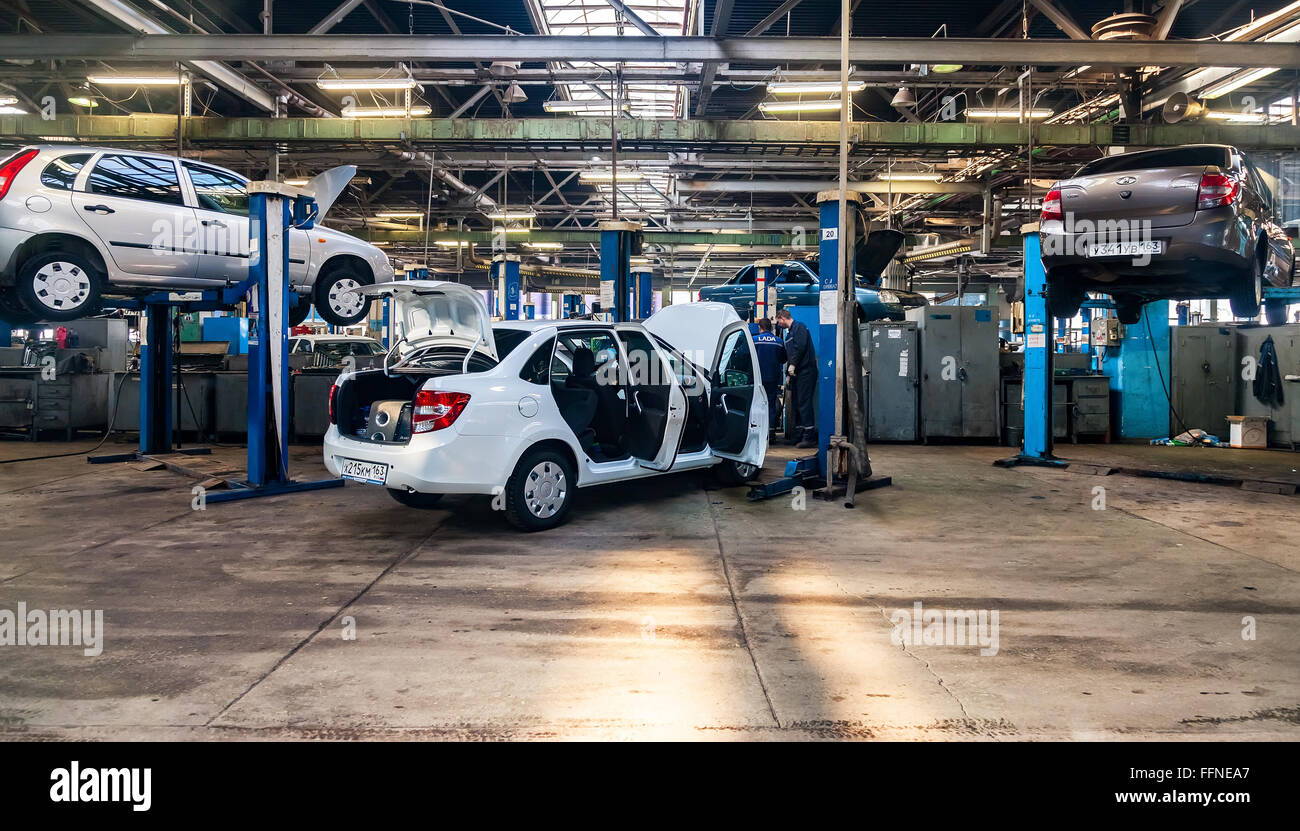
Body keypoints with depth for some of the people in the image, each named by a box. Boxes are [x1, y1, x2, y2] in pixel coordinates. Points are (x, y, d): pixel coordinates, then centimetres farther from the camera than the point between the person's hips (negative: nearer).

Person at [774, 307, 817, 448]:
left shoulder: (799, 327, -6)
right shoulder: (789, 332, 23)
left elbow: (800, 347, -19)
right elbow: (788, 354, 25)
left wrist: (792, 365, -19)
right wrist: (788, 372, 19)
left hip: (806, 370, -10)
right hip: (798, 372, 10)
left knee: (804, 402, -12)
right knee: (798, 403, 10)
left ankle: (810, 437, -14)